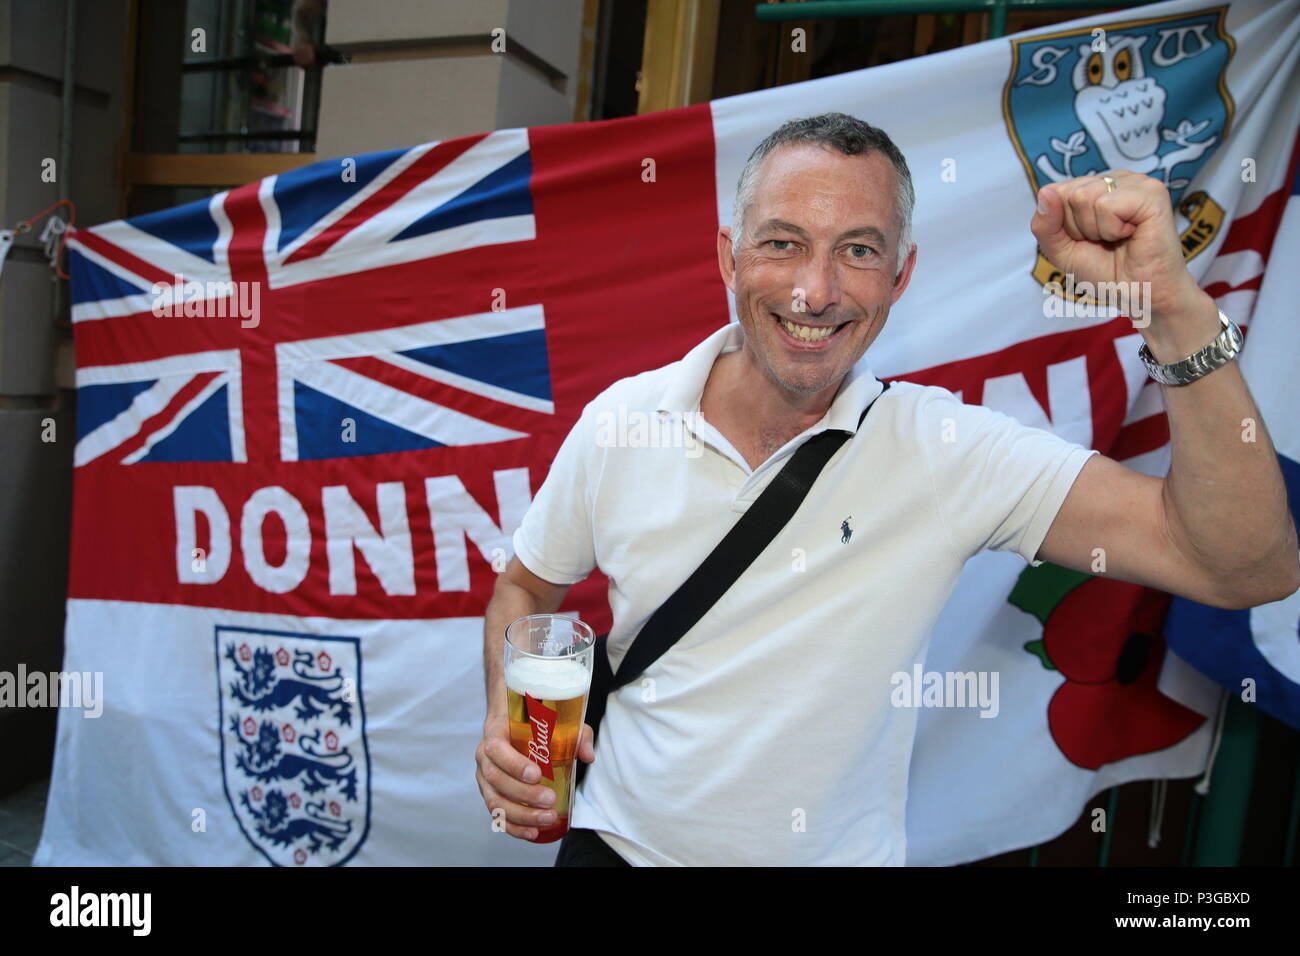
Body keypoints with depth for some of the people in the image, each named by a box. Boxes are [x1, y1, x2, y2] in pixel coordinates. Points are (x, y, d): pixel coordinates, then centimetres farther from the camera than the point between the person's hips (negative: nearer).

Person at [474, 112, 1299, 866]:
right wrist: (507, 715, -16)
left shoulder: (948, 451, -19)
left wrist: (1174, 306, -33)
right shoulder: (619, 423, -14)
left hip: (833, 852, 0)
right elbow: (525, 587, 2)